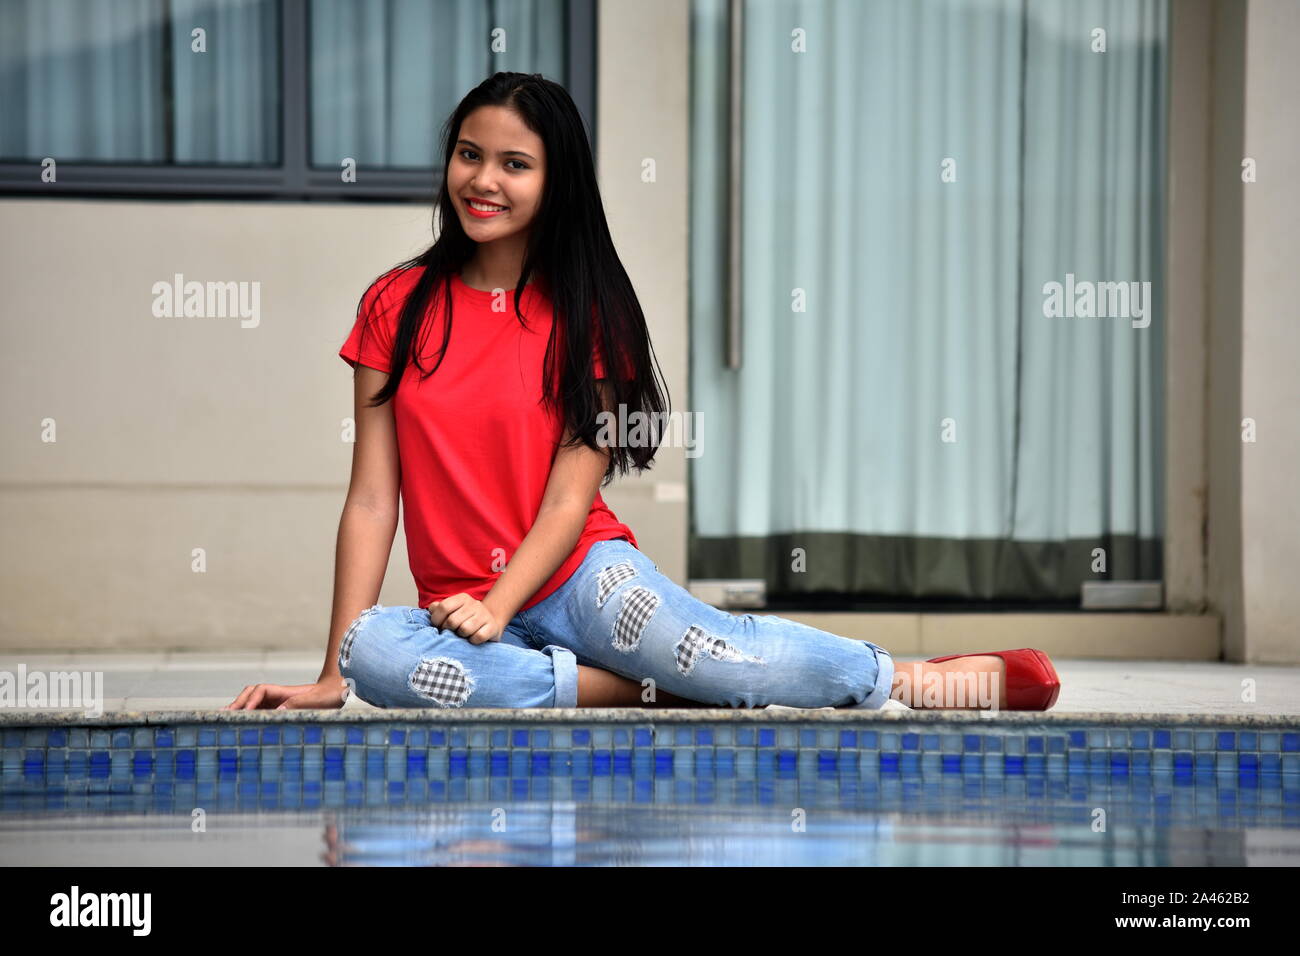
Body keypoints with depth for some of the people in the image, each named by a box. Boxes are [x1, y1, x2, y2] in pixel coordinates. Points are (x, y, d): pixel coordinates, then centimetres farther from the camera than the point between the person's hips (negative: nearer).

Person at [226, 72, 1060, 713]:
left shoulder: (584, 311, 5)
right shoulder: (396, 306, 7)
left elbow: (571, 496, -3)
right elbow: (372, 499, 3)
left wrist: (496, 608, -20)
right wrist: (333, 677, -4)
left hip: (579, 577, -1)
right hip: (462, 608, 1)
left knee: (628, 600, -35)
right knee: (374, 652, -32)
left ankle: (899, 680, -27)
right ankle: (654, 692, -28)